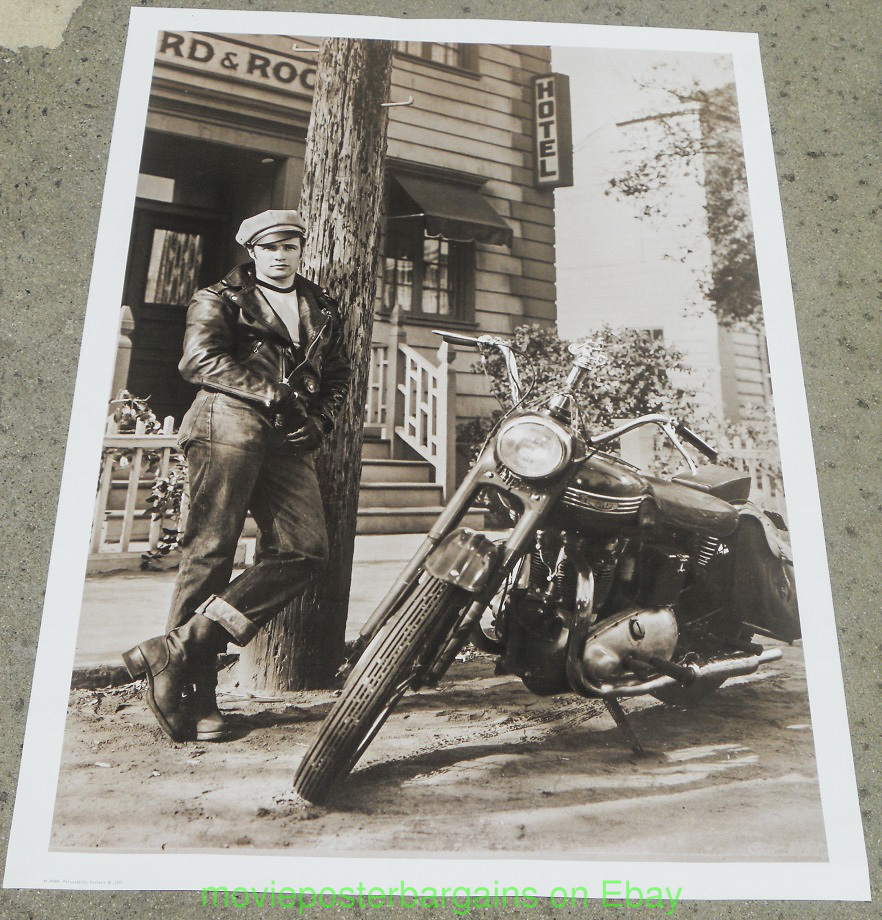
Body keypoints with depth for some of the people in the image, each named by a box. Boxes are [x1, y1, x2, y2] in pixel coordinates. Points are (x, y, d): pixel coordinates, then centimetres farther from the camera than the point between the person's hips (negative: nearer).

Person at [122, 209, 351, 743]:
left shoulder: (322, 309, 26)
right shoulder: (220, 299, 12)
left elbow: (338, 375, 23)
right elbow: (200, 359, -5)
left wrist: (320, 420, 4)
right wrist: (274, 394, -13)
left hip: (290, 440, 5)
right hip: (229, 424, -4)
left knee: (306, 548, -11)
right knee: (210, 552, -7)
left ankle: (176, 649, -8)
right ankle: (195, 695, 2)